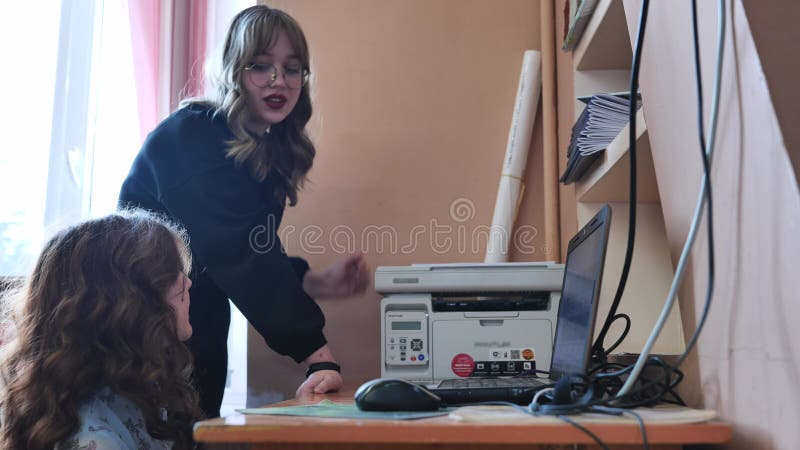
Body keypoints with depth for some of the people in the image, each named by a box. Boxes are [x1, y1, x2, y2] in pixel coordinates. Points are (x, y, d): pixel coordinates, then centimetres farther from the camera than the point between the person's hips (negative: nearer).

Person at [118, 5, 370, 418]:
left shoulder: (269, 154, 3)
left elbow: (256, 254, 6)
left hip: (200, 335, 7)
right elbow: (240, 253, -30)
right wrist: (319, 356, -35)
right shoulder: (189, 136, -20)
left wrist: (316, 283, -12)